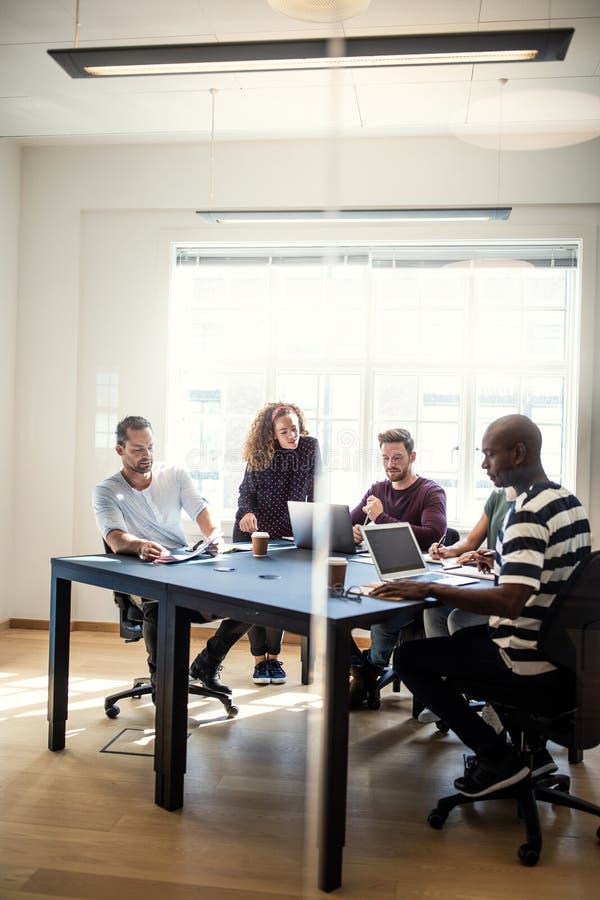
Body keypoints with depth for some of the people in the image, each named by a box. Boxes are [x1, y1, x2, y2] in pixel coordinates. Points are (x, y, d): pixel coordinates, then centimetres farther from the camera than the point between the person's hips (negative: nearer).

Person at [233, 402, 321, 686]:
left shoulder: (310, 446, -3)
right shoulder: (259, 455, -6)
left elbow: (312, 489, 0)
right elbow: (246, 491, -5)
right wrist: (247, 512, -25)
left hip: (288, 534, 1)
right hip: (252, 531, 0)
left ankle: (274, 657, 13)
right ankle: (259, 659, 5)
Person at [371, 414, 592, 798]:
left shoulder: (529, 514, -24)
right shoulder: (570, 501, 5)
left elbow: (510, 602, -33)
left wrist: (430, 589, -28)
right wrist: (501, 563, 18)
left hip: (531, 660, -9)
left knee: (409, 657, 1)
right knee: (466, 634, 33)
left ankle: (498, 757, 4)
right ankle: (530, 747, 27)